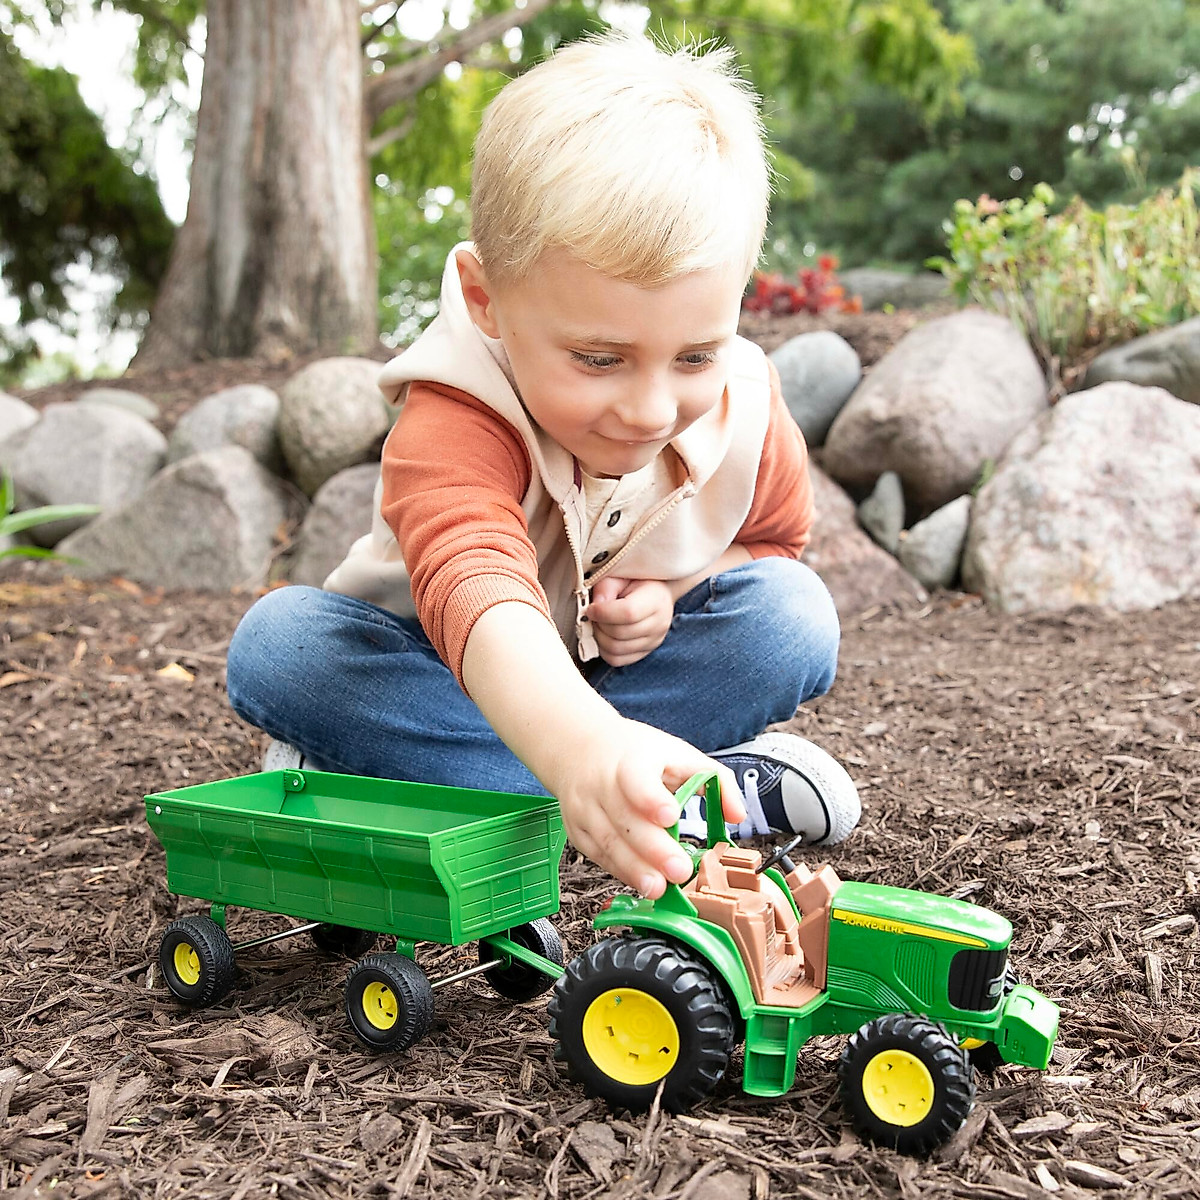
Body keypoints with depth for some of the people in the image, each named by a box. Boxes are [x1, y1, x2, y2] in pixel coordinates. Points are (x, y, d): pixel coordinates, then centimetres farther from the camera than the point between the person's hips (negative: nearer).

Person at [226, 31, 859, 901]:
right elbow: (473, 585, -57)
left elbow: (775, 536, 3)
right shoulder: (454, 424, -36)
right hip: (457, 677, -2)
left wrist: (678, 592, -19)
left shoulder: (746, 419, -20)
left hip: (620, 674, 3)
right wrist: (579, 747, -77)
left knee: (792, 614, -21)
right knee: (276, 644, -30)